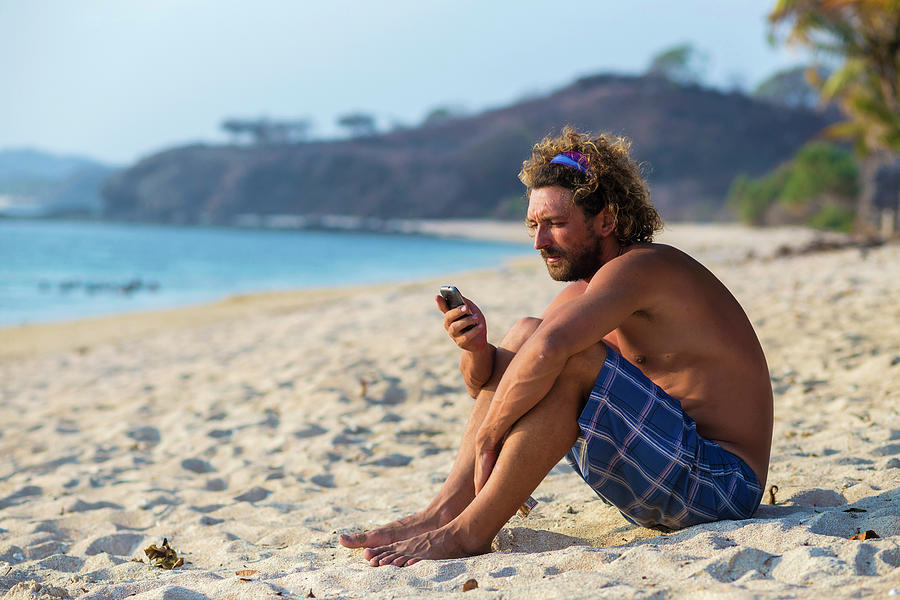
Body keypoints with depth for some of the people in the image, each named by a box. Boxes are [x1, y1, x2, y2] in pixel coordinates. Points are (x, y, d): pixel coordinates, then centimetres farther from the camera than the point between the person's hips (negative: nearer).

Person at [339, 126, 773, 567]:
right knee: (525, 333, 3)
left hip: (723, 486, -9)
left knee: (571, 360, -27)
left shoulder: (642, 266, -17)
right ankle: (444, 511, -4)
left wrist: (488, 435, -22)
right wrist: (475, 351, -12)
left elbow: (549, 349, -34)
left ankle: (469, 532, -19)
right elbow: (487, 385, 11)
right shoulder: (581, 295, 11)